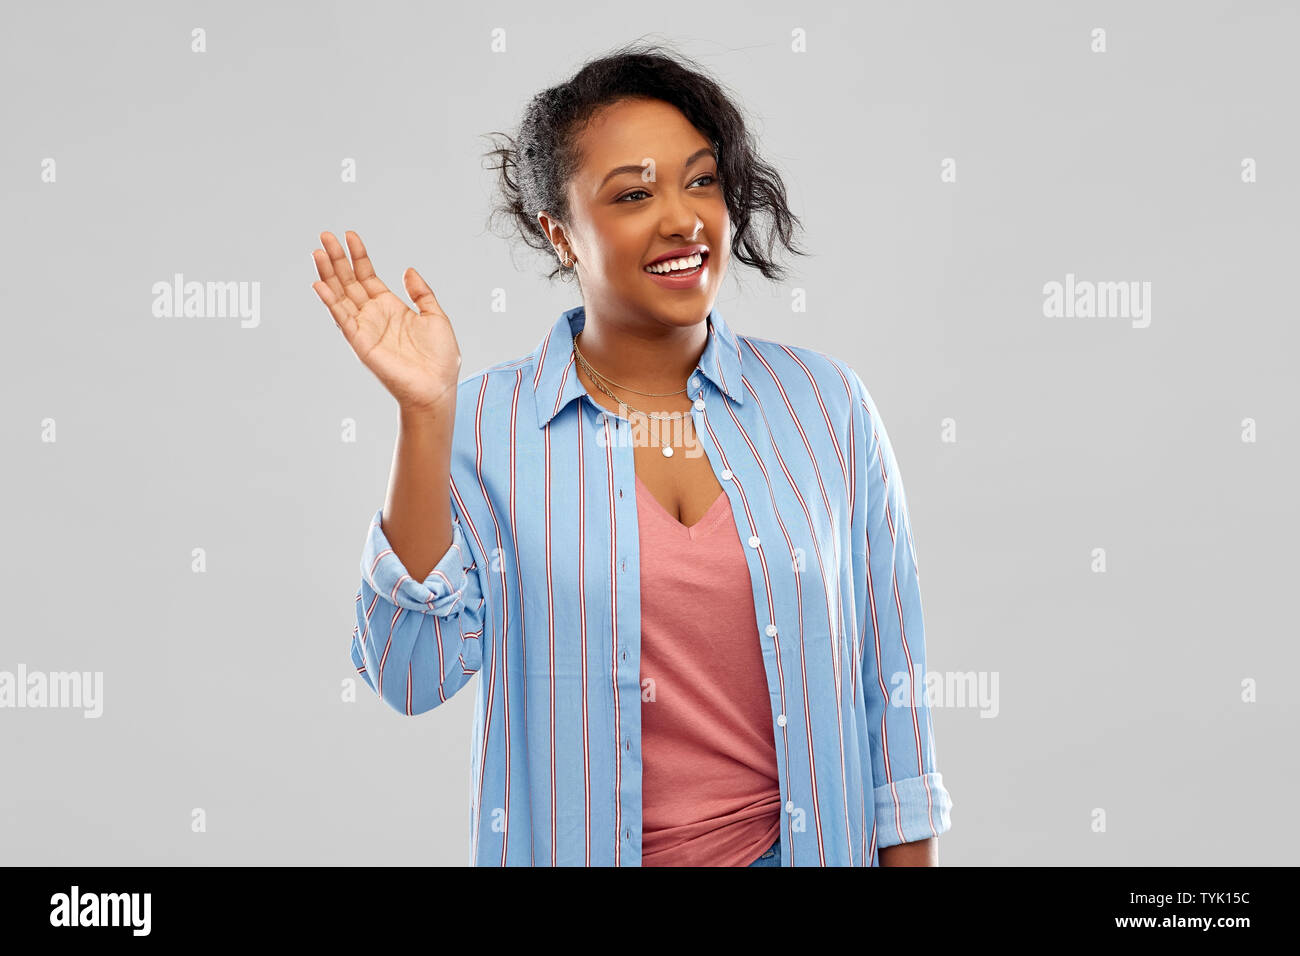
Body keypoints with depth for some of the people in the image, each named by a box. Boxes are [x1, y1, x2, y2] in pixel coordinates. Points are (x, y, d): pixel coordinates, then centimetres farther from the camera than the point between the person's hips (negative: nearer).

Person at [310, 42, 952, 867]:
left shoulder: (825, 405, -4)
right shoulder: (484, 426, -8)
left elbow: (890, 675, 0)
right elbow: (413, 675, -17)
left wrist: (910, 857, 0)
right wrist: (424, 413, -22)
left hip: (801, 845, 2)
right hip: (574, 849, -1)